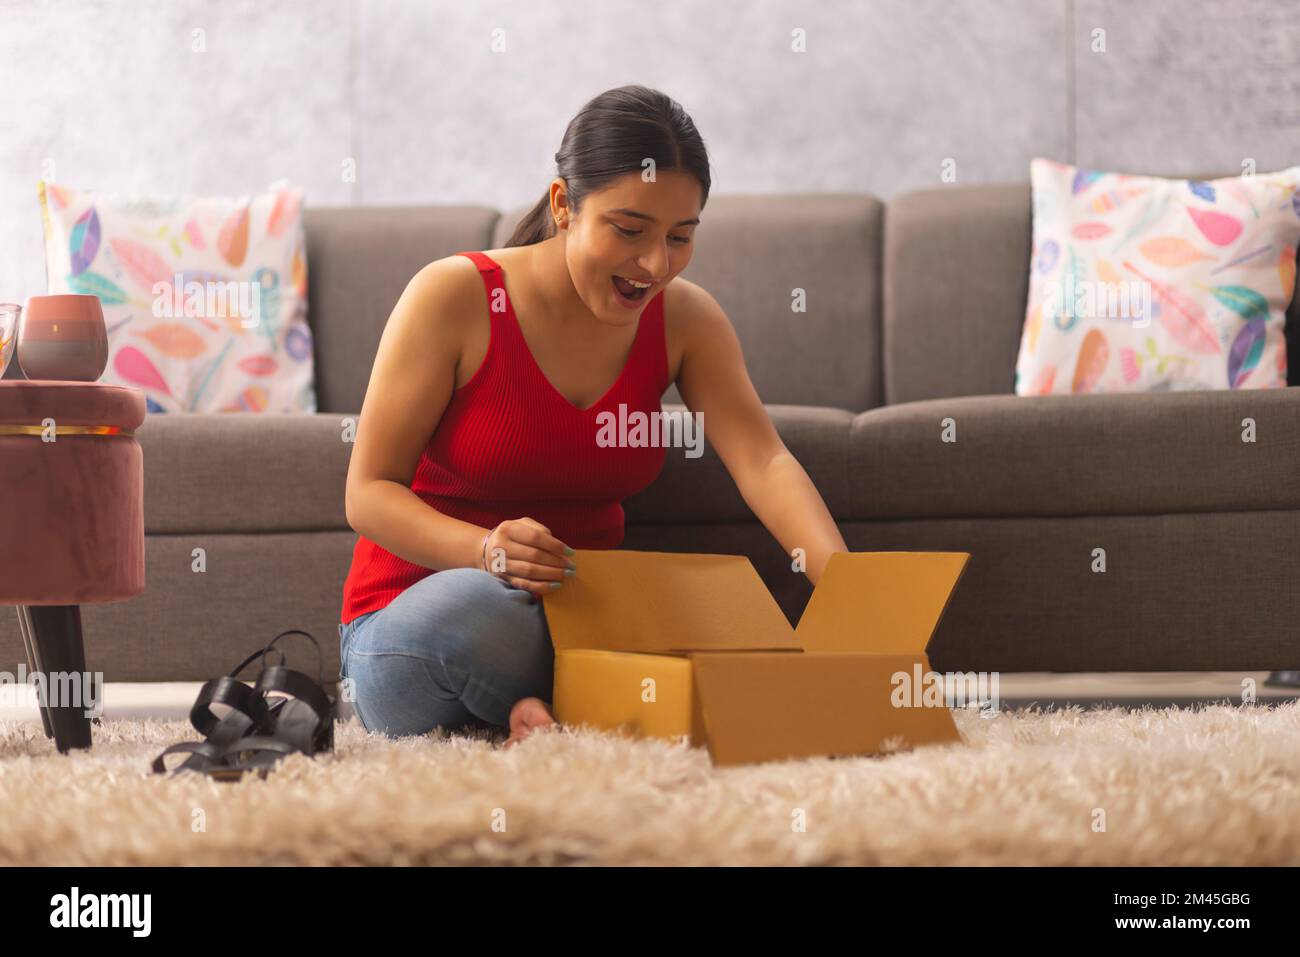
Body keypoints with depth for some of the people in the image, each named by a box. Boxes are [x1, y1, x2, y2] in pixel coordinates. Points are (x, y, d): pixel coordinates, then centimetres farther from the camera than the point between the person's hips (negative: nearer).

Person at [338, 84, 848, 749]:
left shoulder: (683, 317, 2)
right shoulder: (454, 296, -11)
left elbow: (762, 460, -12)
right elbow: (368, 494, -12)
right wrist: (488, 552, -33)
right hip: (413, 612, -3)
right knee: (470, 610, -41)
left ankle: (539, 709, -14)